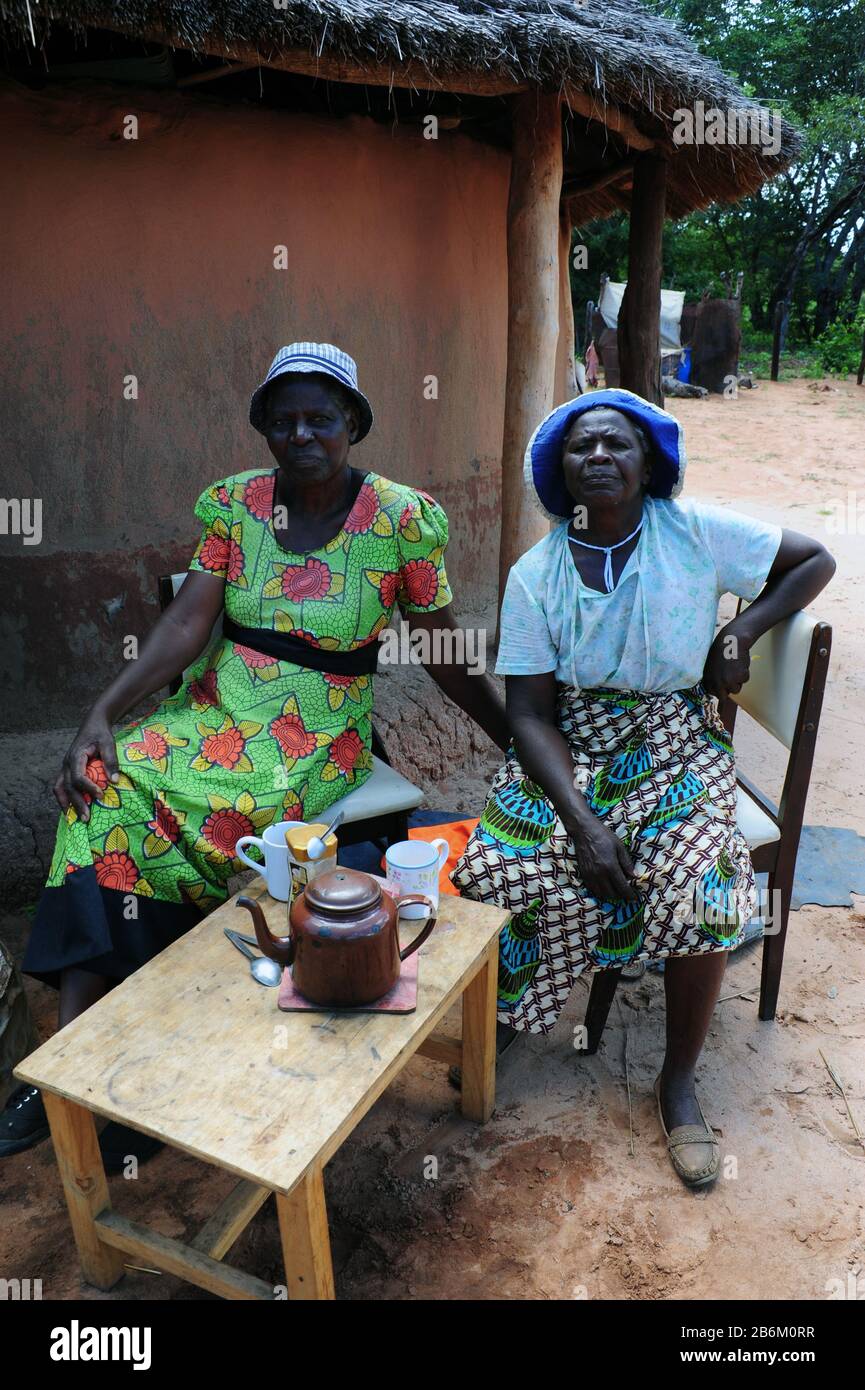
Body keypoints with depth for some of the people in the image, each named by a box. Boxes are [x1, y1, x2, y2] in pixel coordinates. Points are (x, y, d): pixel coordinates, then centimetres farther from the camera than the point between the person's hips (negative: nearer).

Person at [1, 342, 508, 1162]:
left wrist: (519, 740, 4)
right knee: (108, 783, -24)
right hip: (217, 708, 4)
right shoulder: (234, 502, 4)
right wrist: (101, 715, -15)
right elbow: (187, 623, -4)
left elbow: (444, 655, 1)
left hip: (318, 738, -3)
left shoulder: (402, 518, -5)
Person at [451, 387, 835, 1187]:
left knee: (698, 887, -27)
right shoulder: (536, 574, -3)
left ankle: (680, 1078, -1)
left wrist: (741, 633, -7)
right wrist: (583, 822, -20)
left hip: (675, 746, -1)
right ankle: (488, 1019, 9)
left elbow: (817, 561, 7)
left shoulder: (696, 534, -4)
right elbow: (531, 713, -8)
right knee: (495, 869, -22)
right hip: (568, 750, 1)